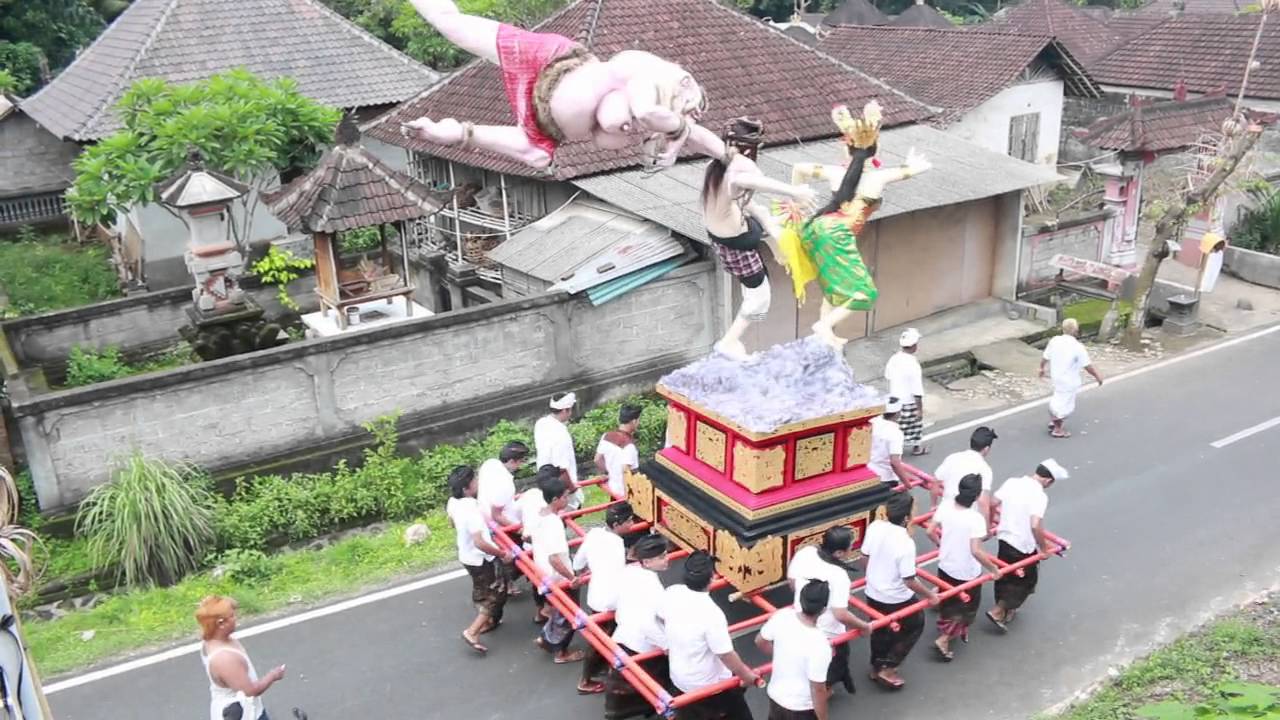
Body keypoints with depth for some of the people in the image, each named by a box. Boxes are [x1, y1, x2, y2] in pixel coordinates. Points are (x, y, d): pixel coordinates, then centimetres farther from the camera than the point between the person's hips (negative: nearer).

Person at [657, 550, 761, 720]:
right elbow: (727, 656, -27)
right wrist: (747, 676, -9)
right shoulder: (711, 614, -36)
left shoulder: (671, 593, -16)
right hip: (708, 685, -6)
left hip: (678, 676, 6)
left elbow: (662, 619, 6)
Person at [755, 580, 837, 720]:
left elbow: (760, 641, 2)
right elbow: (818, 690, -24)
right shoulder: (819, 645, -34)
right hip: (802, 709, -6)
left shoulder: (782, 616, -17)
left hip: (775, 696, 6)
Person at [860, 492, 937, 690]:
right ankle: (887, 668, 20)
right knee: (915, 626, 21)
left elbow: (865, 557, 2)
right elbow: (909, 581, -25)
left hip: (873, 593, 6)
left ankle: (876, 667, 45)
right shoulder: (905, 543, -32)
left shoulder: (875, 527, -13)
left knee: (879, 630, 28)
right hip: (897, 599, -6)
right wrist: (930, 595, -9)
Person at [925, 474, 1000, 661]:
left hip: (945, 566, 5)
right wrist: (993, 568, -18)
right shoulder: (976, 518, -28)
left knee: (948, 603, 26)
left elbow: (930, 531, -4)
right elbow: (976, 551, -32)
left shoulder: (945, 506, -13)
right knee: (967, 607, 18)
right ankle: (944, 639, 10)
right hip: (967, 572, -5)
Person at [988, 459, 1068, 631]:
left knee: (1004, 577, 24)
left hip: (1004, 538, 6)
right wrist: (1043, 547, -16)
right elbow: (1035, 525, -31)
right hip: (1024, 546, -6)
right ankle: (997, 612, 11)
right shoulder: (1040, 496, -22)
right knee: (1025, 581, 15)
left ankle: (1005, 611, 40)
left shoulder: (1011, 482, -3)